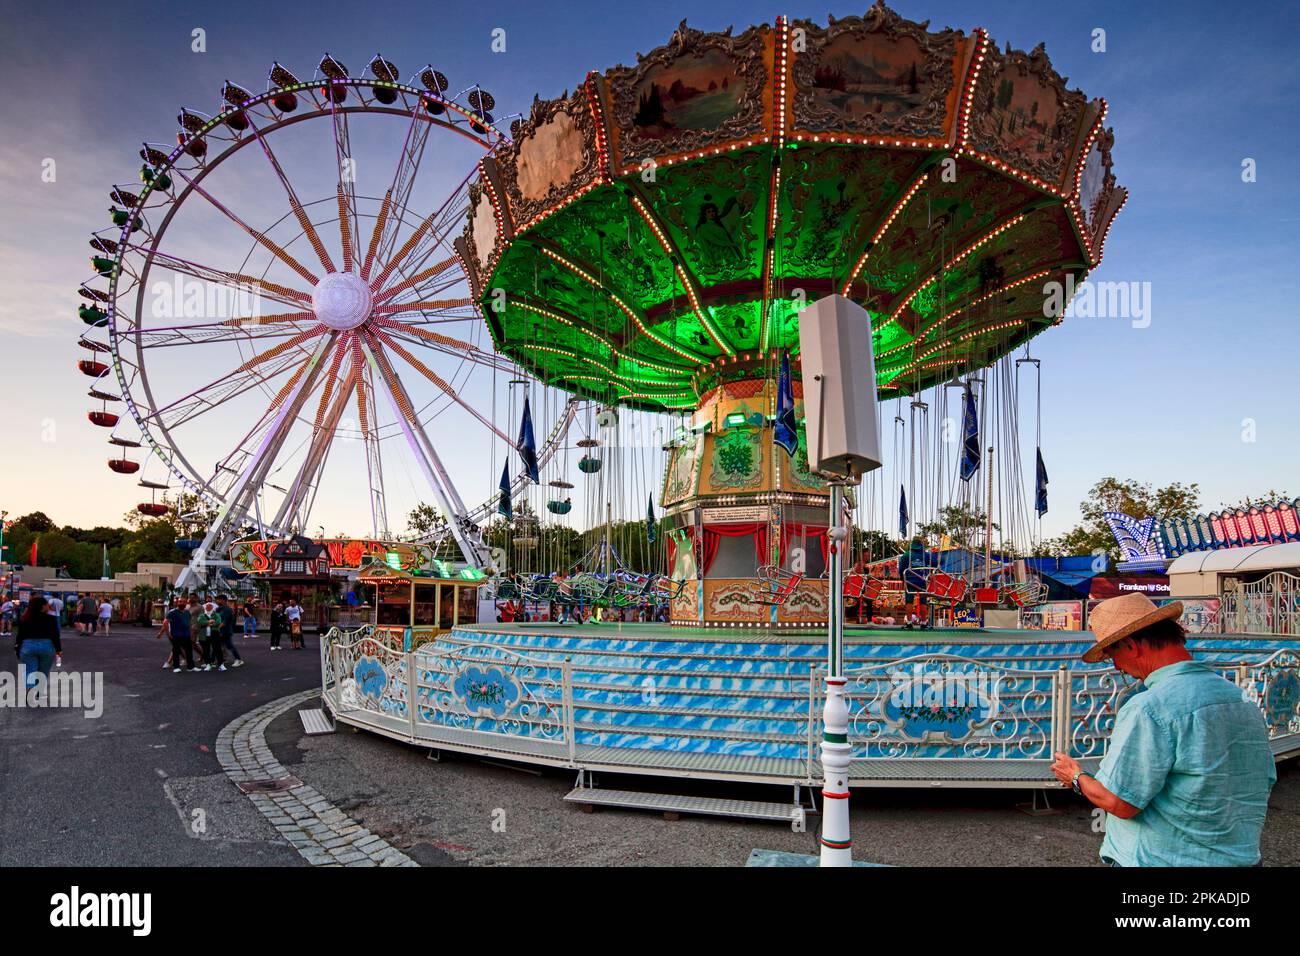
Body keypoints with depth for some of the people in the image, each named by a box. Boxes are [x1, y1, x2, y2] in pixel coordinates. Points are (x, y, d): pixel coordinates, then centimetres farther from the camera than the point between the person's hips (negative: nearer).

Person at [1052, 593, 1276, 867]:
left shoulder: (1149, 708, -23)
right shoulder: (1245, 701, 2)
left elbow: (1119, 802, -21)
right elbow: (1265, 783, 13)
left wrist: (1076, 777, -1)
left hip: (1160, 860, -7)